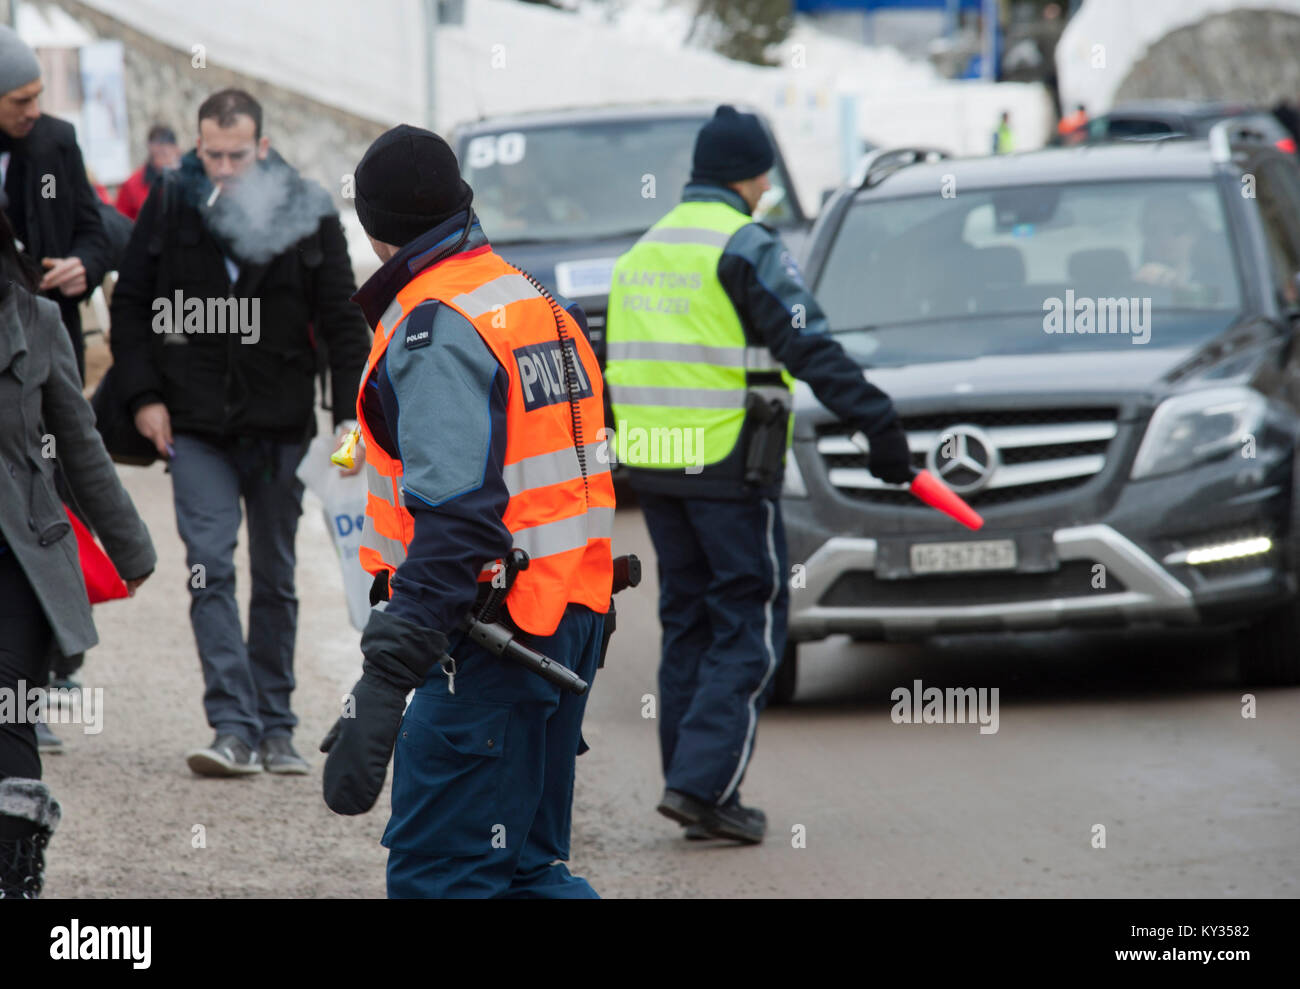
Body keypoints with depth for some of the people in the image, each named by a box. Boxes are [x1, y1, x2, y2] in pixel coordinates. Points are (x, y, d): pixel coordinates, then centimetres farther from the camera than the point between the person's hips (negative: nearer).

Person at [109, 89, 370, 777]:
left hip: (280, 424, 0)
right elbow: (130, 305, 7)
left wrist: (350, 413, -7)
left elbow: (342, 320, 1)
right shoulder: (170, 205, -1)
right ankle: (234, 728, -16)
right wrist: (143, 397, -1)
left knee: (275, 579, 9)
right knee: (210, 572, -12)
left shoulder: (306, 211, -3)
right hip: (196, 426, 0)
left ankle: (274, 727, 17)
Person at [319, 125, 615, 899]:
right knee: (527, 866, 15)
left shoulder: (435, 328, -14)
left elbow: (455, 517, -26)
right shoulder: (533, 301, 16)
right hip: (571, 619, 10)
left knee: (437, 872, -7)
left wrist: (384, 684, -32)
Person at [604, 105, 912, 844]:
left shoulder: (643, 253, 16)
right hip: (729, 466, -8)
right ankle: (703, 783, -12)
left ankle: (697, 791, 13)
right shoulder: (746, 246, -9)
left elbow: (619, 365, 22)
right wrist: (880, 424, -19)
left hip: (653, 469, 8)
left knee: (688, 623, 13)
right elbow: (812, 349, -18)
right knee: (750, 624, -3)